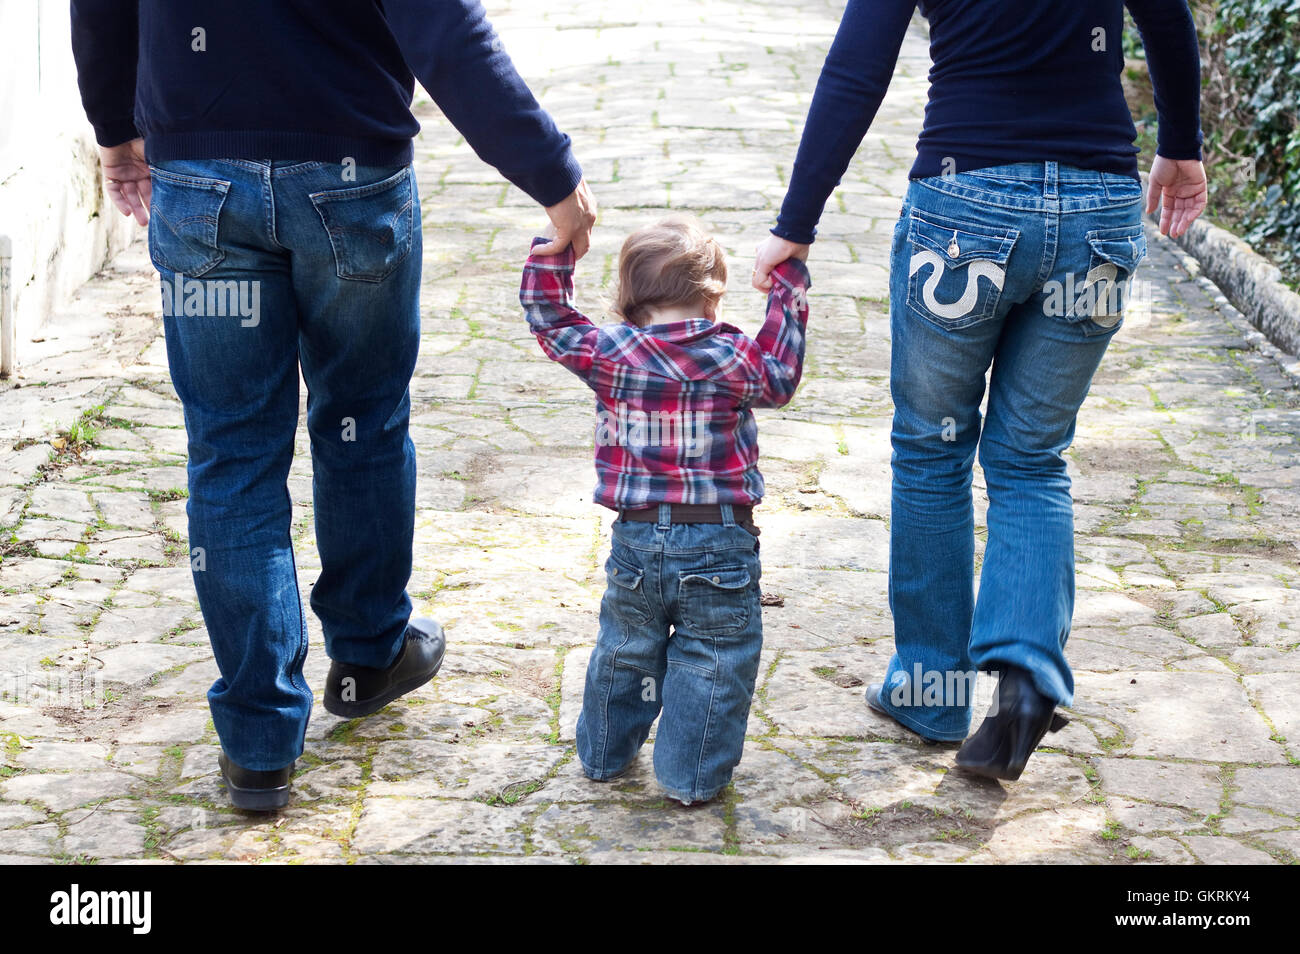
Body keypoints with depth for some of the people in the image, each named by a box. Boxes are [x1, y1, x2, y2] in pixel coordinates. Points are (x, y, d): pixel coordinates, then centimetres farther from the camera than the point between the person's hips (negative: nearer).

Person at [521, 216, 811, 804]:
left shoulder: (608, 354, -5)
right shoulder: (734, 359, -10)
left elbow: (549, 318, 7)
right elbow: (779, 375, 6)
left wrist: (554, 244, 12)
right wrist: (788, 282, 10)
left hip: (636, 540, 3)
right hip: (718, 544, -3)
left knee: (624, 651, 22)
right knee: (712, 662, 10)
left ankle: (604, 755, 38)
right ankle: (692, 777, 14)